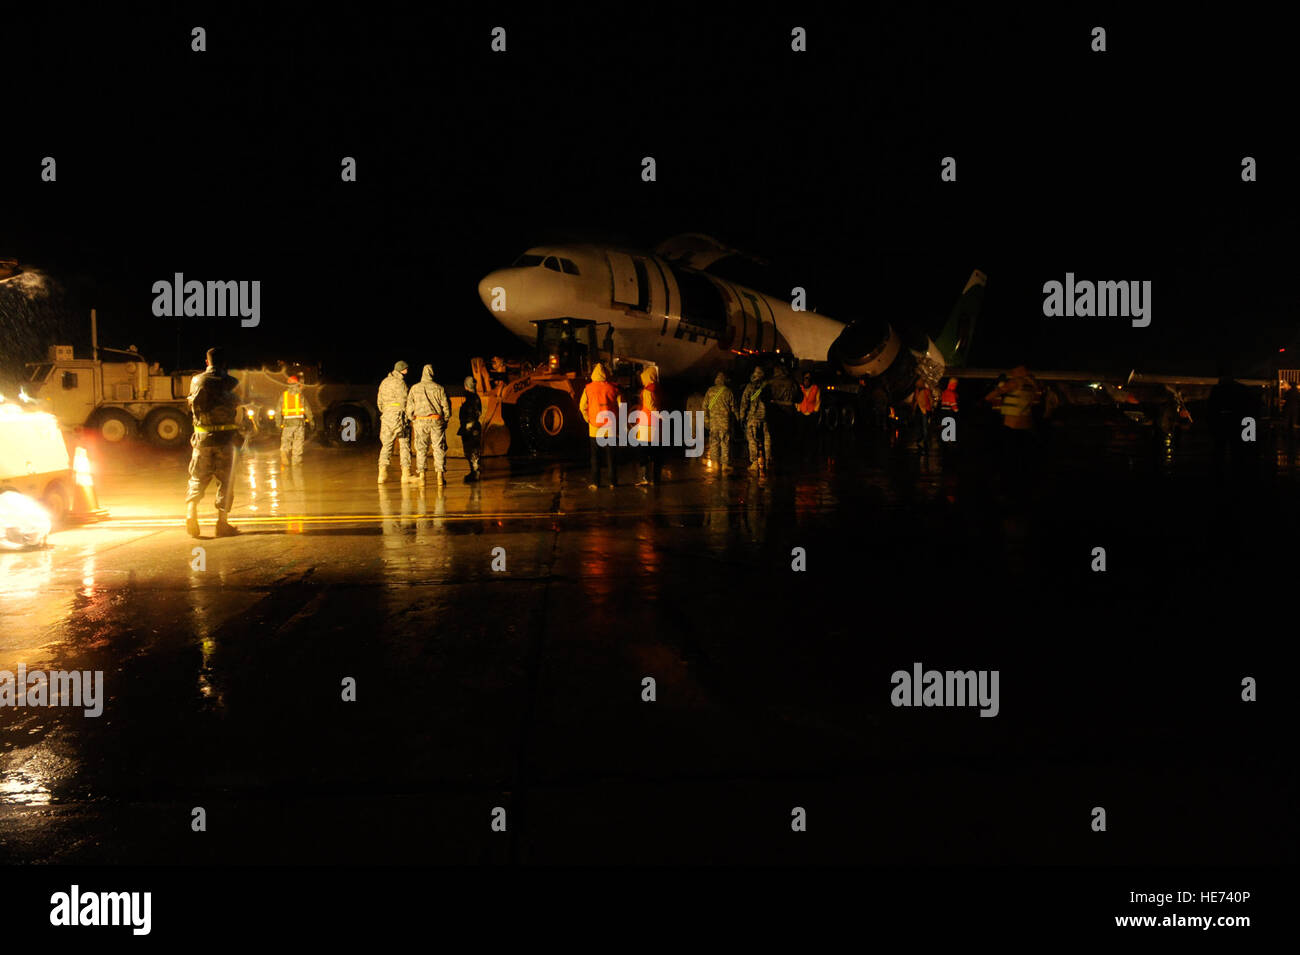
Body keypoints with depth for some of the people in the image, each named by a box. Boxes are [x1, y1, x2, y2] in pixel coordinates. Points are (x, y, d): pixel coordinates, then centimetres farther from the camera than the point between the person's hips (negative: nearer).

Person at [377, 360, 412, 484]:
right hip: (398, 415, -7)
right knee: (404, 444, -1)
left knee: (386, 444, 9)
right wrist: (408, 416, -7)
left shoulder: (384, 382, 15)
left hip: (386, 415, 7)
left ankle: (382, 473, 1)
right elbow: (403, 401, -13)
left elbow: (380, 402, 17)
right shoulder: (400, 382, -9)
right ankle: (406, 474, -3)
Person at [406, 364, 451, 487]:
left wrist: (412, 421, 14)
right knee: (439, 448, 5)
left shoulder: (415, 388, 3)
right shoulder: (439, 388, 0)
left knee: (421, 449, 6)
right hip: (437, 421, -1)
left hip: (420, 421, 1)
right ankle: (440, 475, 2)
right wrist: (445, 420, 12)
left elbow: (409, 407, 3)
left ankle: (421, 476, 2)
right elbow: (446, 406, 0)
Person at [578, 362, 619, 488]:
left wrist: (589, 420, 10)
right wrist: (616, 421, 10)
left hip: (595, 427, -1)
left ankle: (595, 482, 5)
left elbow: (582, 407, -2)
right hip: (610, 427, 1)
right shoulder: (612, 388, -3)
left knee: (595, 455, 6)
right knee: (611, 455, 8)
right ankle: (613, 482, 10)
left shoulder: (589, 388, -4)